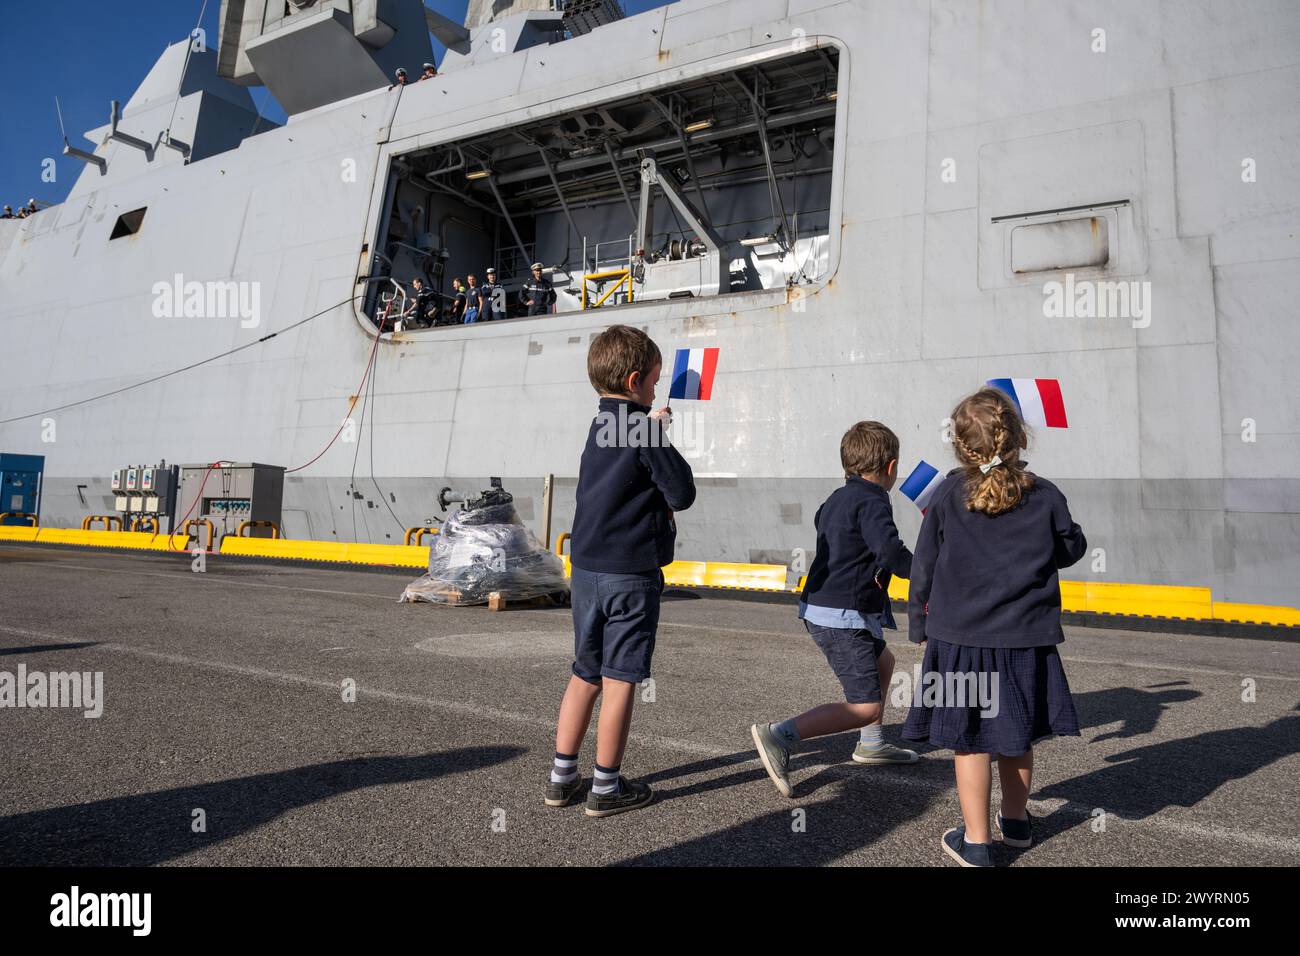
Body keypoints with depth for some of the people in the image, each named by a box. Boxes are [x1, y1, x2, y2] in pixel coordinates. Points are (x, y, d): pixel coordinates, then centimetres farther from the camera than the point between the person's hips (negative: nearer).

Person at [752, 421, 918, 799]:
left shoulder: (836, 498, 12)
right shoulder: (872, 502, -15)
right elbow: (889, 551, -30)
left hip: (820, 607, 10)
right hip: (843, 616, -10)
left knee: (883, 661, 32)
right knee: (866, 706, -10)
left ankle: (870, 744, 42)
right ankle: (780, 736, -18)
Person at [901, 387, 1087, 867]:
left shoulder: (947, 496, -8)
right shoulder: (1045, 496, -5)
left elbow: (924, 567, -3)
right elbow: (1072, 548, 12)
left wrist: (918, 623, 10)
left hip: (961, 637, -2)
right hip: (1025, 636, 3)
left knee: (970, 740, 7)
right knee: (1016, 735, 20)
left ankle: (975, 841, 14)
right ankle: (1016, 820, 39)